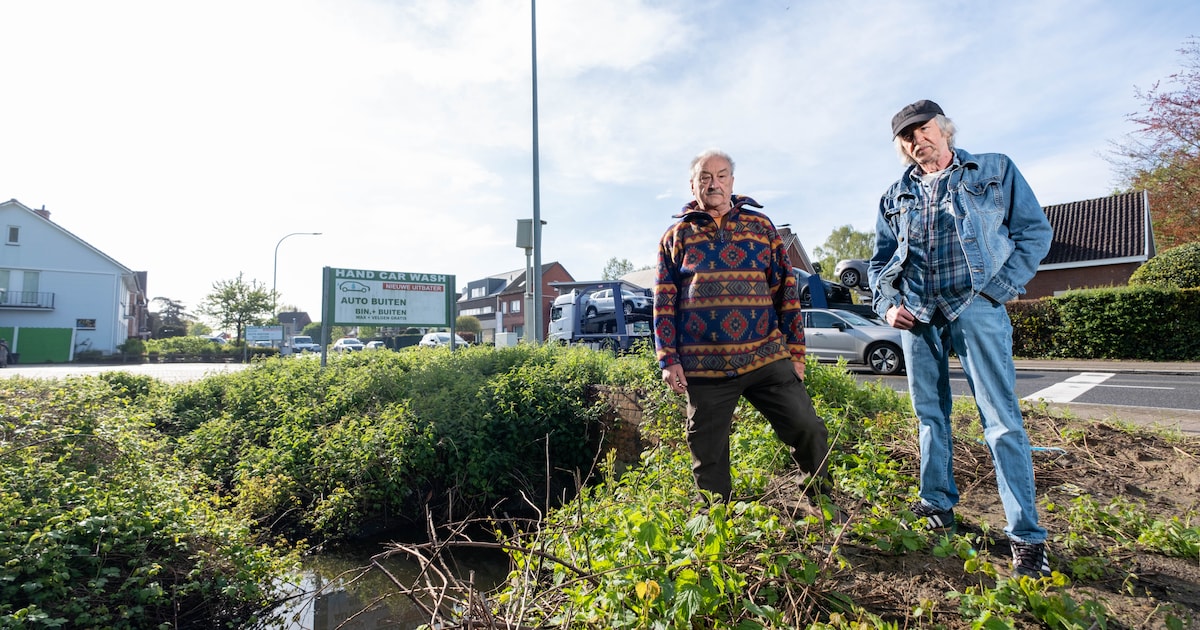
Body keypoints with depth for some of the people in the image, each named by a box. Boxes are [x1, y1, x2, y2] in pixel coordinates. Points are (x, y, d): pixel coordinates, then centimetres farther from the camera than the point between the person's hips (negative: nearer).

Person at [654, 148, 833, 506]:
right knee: (708, 458, 7)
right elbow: (664, 303, 6)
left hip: (768, 358, 1)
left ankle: (826, 508, 23)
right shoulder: (676, 236, 9)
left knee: (809, 430, -3)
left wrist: (796, 351, 6)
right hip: (703, 367, 0)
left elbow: (786, 291, 10)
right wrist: (668, 361, -2)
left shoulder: (760, 226, 11)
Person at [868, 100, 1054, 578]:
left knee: (1001, 419, -6)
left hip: (975, 308, -3)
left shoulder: (996, 171, 8)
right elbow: (880, 261, 18)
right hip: (916, 316, 4)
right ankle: (937, 505, 25)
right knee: (930, 416, 11)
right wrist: (887, 303, 0)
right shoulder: (895, 197, 15)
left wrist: (997, 289, -8)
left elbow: (1035, 232, 4)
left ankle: (1026, 535, 2)